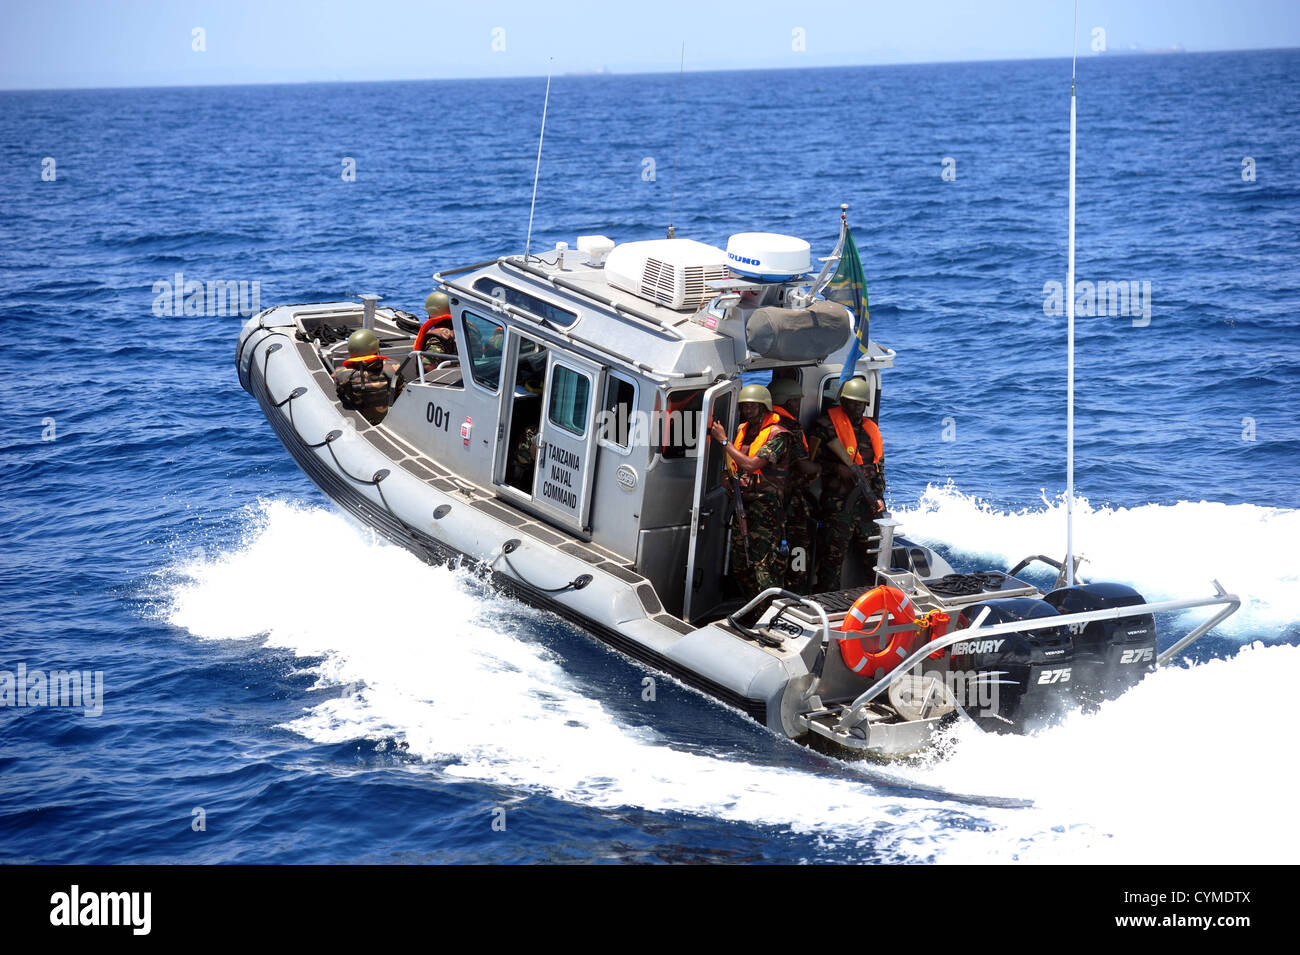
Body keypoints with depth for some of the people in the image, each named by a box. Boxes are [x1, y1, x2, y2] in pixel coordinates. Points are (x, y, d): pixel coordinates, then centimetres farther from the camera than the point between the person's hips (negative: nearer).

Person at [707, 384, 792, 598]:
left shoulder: (777, 435, -10)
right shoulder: (742, 430, 14)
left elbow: (751, 464, -20)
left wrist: (724, 440, -14)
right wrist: (727, 475, 4)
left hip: (765, 505, -8)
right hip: (742, 503, 8)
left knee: (764, 562, -13)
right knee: (739, 563, 12)